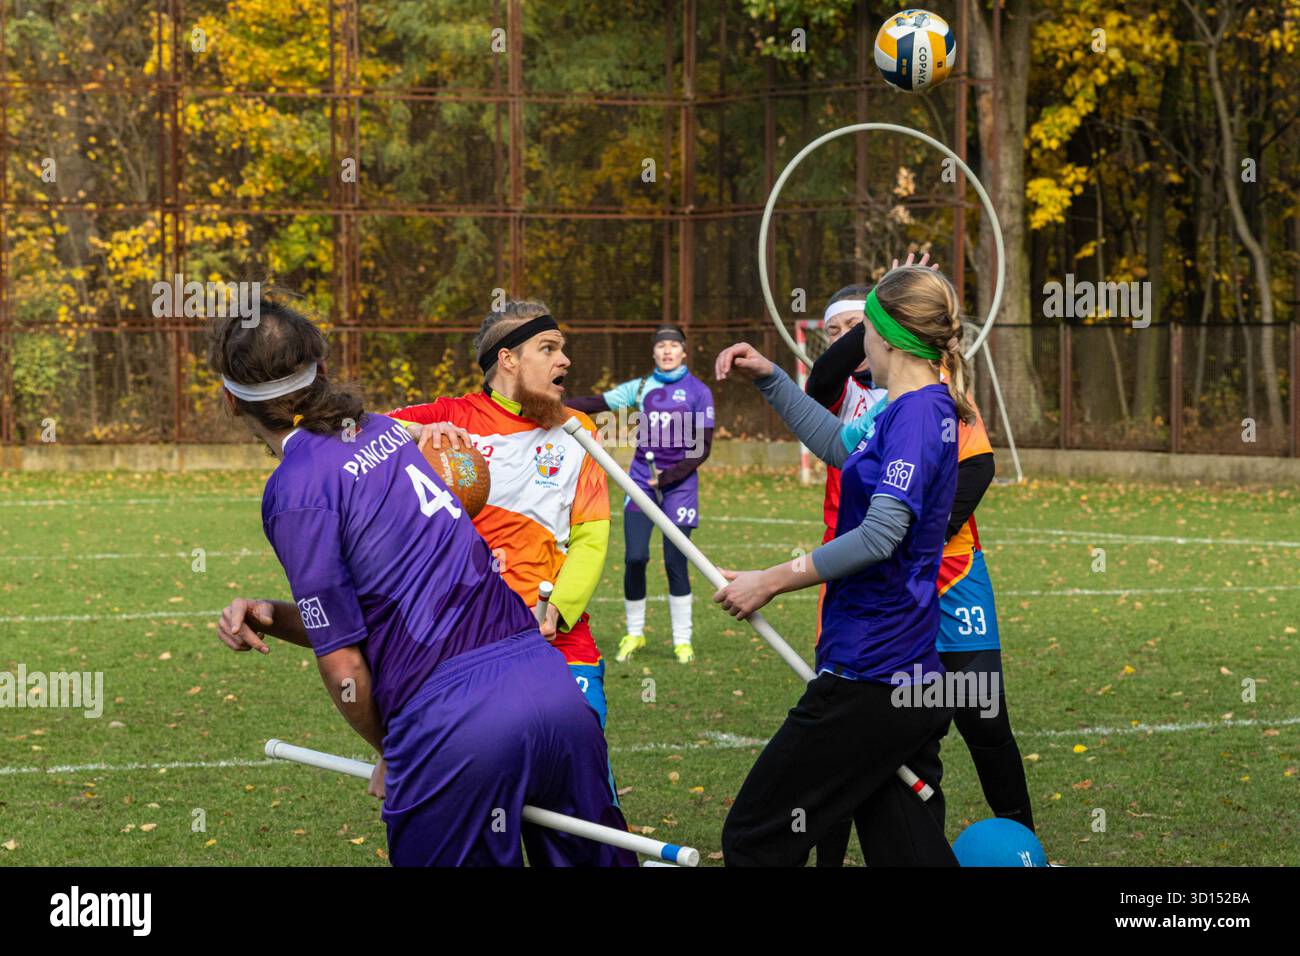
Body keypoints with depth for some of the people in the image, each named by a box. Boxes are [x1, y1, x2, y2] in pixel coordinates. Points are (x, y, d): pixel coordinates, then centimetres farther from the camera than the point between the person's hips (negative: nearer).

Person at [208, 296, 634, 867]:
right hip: (554, 685, 7)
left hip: (453, 722, -7)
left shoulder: (295, 489, -6)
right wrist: (270, 616, 10)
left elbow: (343, 668, -5)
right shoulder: (386, 433, 16)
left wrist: (390, 757, 11)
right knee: (589, 857, 13)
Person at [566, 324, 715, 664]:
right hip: (642, 477, 2)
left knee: (675, 562, -6)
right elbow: (598, 402, 3)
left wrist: (669, 476, -11)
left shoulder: (698, 391, 0)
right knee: (635, 558, -7)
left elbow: (703, 447, -2)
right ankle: (634, 633, 11)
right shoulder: (642, 388, 8)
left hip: (679, 482, -2)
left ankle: (682, 640, 7)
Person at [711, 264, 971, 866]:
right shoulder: (930, 409, 14)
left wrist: (774, 580, -19)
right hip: (913, 681, 10)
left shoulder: (915, 412, -15)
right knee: (909, 851, 10)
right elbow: (839, 446, 33)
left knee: (754, 841, -1)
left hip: (868, 677, -10)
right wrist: (768, 377, 26)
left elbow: (881, 533, -25)